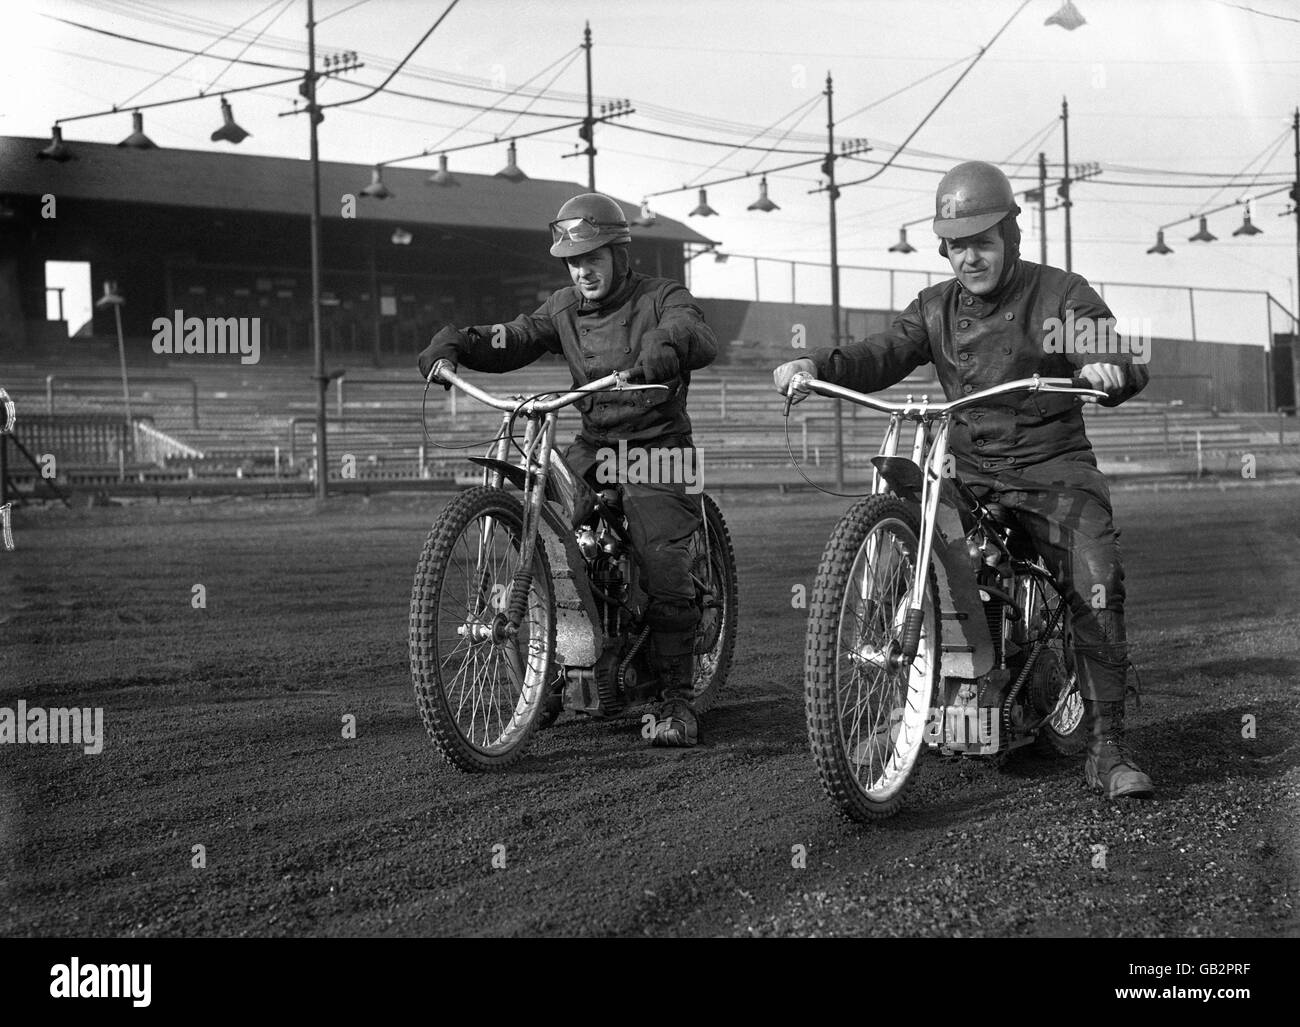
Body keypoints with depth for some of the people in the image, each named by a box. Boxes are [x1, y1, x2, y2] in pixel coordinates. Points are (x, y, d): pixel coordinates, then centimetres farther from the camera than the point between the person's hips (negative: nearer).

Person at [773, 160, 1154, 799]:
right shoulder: (936, 309, 12)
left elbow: (1130, 364, -11)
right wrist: (816, 366, -24)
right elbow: (880, 356, -3)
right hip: (971, 475, 4)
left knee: (1096, 582, -25)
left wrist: (1111, 372, -37)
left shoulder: (1061, 295, 0)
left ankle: (1107, 747, -20)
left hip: (1054, 466, -4)